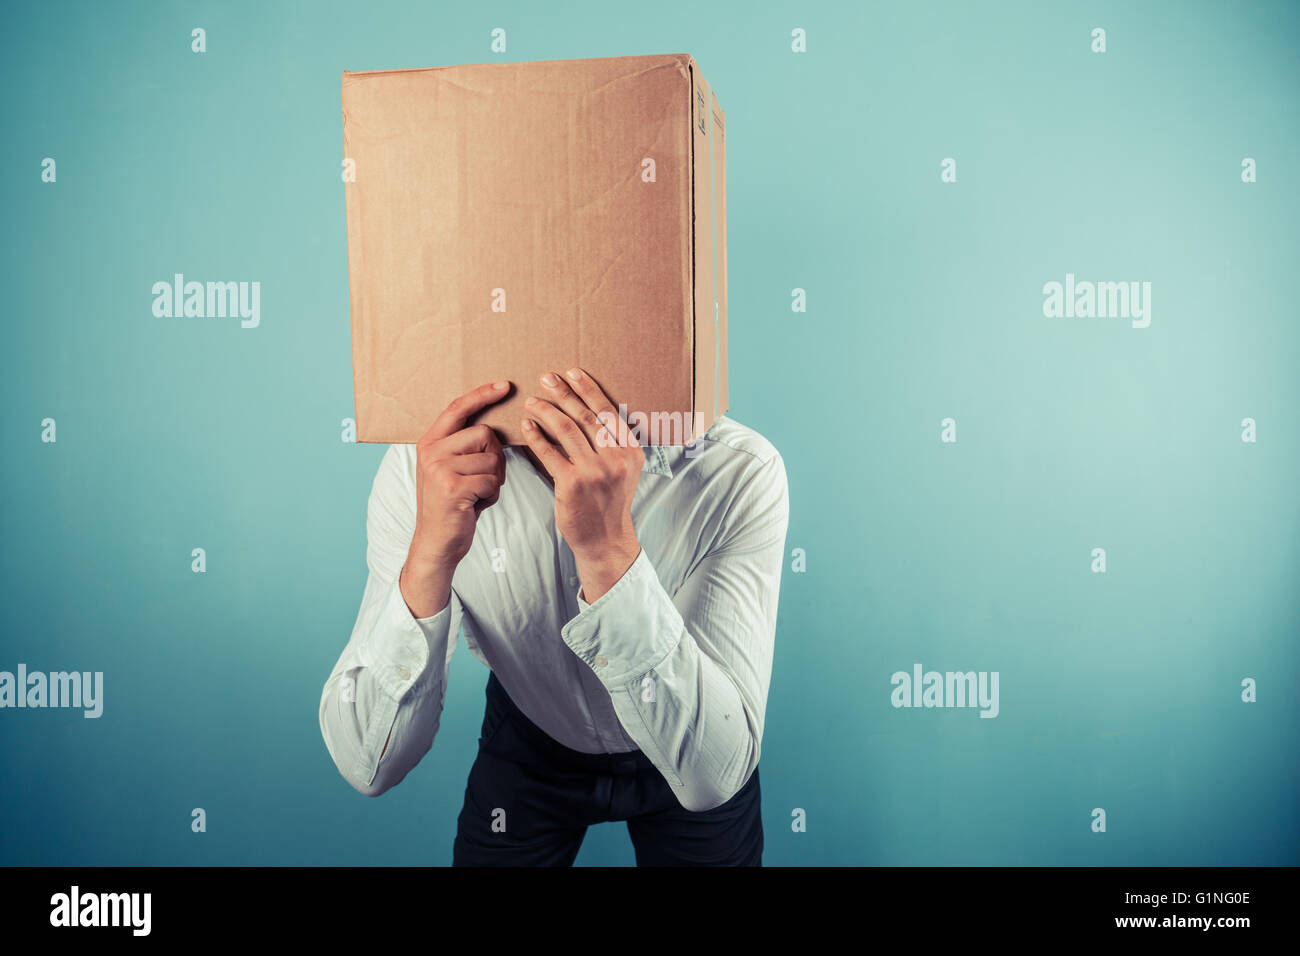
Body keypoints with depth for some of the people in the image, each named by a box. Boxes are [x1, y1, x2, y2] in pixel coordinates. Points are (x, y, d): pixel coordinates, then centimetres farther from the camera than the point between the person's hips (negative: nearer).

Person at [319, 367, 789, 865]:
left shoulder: (742, 470, -32)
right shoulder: (421, 468, -27)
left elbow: (714, 773, -37)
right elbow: (370, 766, -28)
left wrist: (611, 548, -48)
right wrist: (430, 554, -44)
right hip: (529, 743, 1)